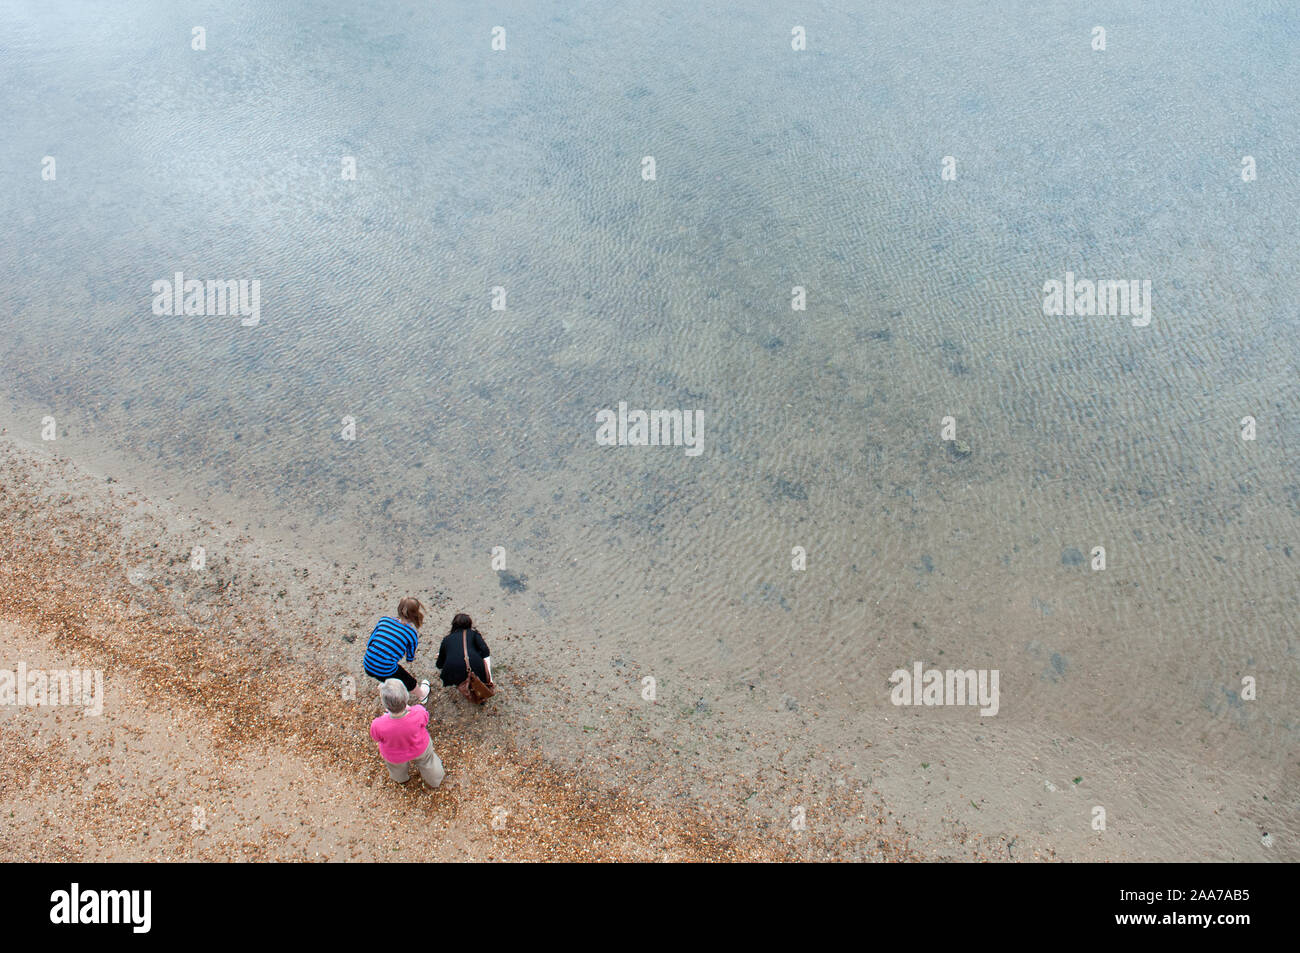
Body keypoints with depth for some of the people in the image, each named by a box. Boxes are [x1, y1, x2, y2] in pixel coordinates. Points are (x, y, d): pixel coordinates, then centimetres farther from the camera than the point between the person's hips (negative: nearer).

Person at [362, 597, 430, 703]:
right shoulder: (413, 633, -5)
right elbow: (410, 658, 8)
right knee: (410, 682, 27)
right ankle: (421, 696, 55)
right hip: (386, 672, -4)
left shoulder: (385, 619, 3)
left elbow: (369, 643, 7)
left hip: (368, 667, 4)